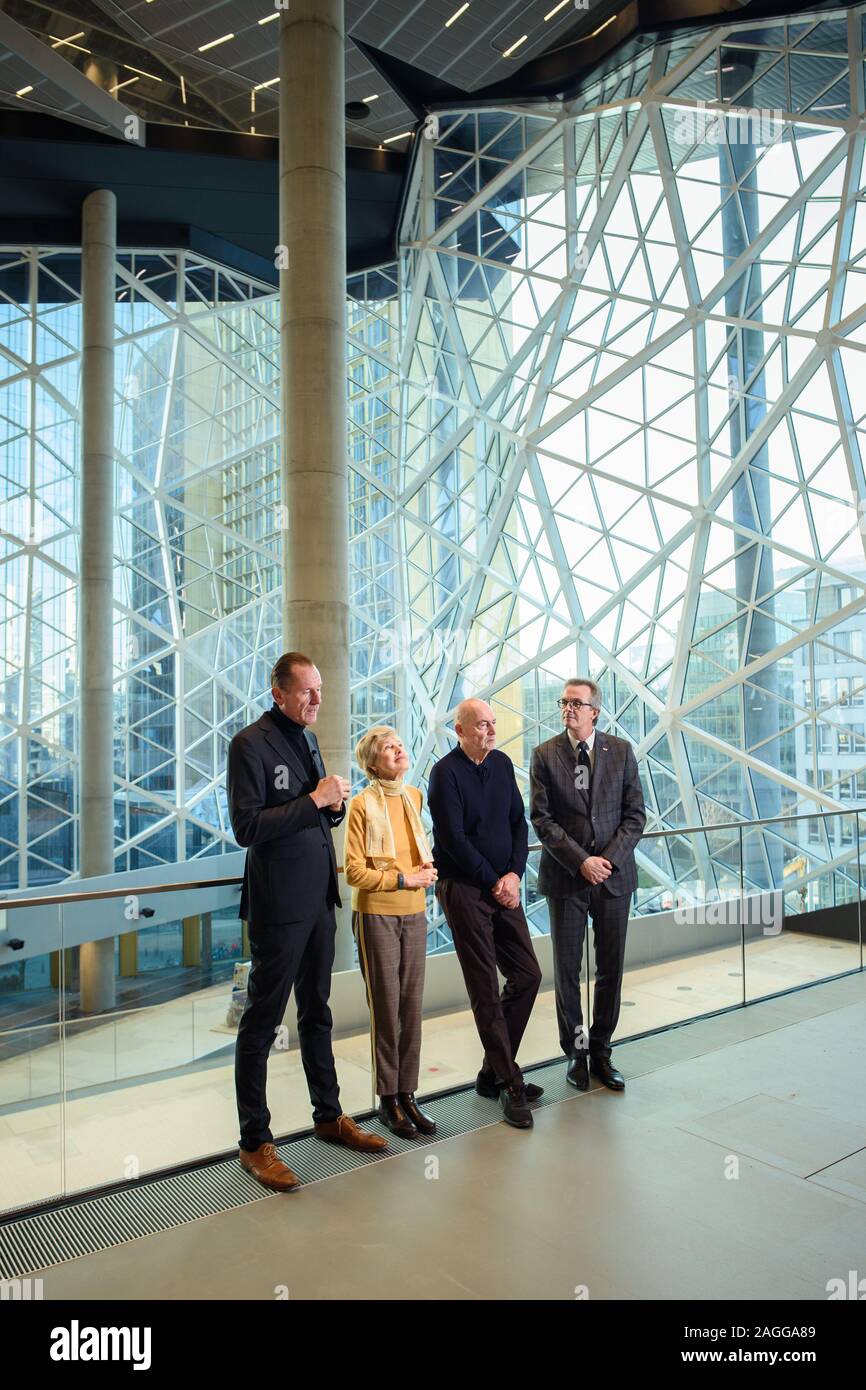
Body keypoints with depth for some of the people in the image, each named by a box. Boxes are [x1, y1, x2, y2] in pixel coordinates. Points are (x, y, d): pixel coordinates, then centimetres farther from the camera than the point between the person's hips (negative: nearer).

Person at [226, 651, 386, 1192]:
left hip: (319, 898, 8)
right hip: (279, 903, -8)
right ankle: (255, 1143, 16)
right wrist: (314, 800, -22)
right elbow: (247, 827, -22)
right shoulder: (252, 744, -14)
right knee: (263, 1021, 3)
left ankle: (329, 1115, 35)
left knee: (317, 1011, 20)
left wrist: (335, 804, -2)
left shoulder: (308, 738, 12)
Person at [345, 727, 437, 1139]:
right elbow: (354, 871, -11)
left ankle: (407, 1094, 19)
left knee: (411, 1006, 8)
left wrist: (427, 869, 4)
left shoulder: (414, 796, 8)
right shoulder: (362, 804, -9)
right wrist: (401, 880, -15)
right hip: (377, 914, -5)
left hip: (414, 913, 5)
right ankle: (388, 1100, 15)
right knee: (386, 1007, 2)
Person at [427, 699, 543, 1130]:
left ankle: (493, 1073, 22)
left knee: (527, 975, 7)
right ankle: (510, 1084, 11)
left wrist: (514, 873, -5)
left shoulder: (502, 763, 9)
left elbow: (518, 823, 9)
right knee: (486, 991, -1)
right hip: (463, 889, -7)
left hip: (503, 886, 7)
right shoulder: (446, 772, -11)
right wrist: (495, 882, -12)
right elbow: (454, 839, -15)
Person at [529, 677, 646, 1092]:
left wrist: (609, 859, -12)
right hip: (565, 877, -1)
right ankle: (576, 1053, 23)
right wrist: (581, 861, -14)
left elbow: (635, 815, 1)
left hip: (614, 874, 2)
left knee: (611, 970, 9)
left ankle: (601, 1053, 24)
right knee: (567, 971, 7)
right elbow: (542, 820, -6)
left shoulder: (621, 751, 2)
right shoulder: (544, 755, -2)